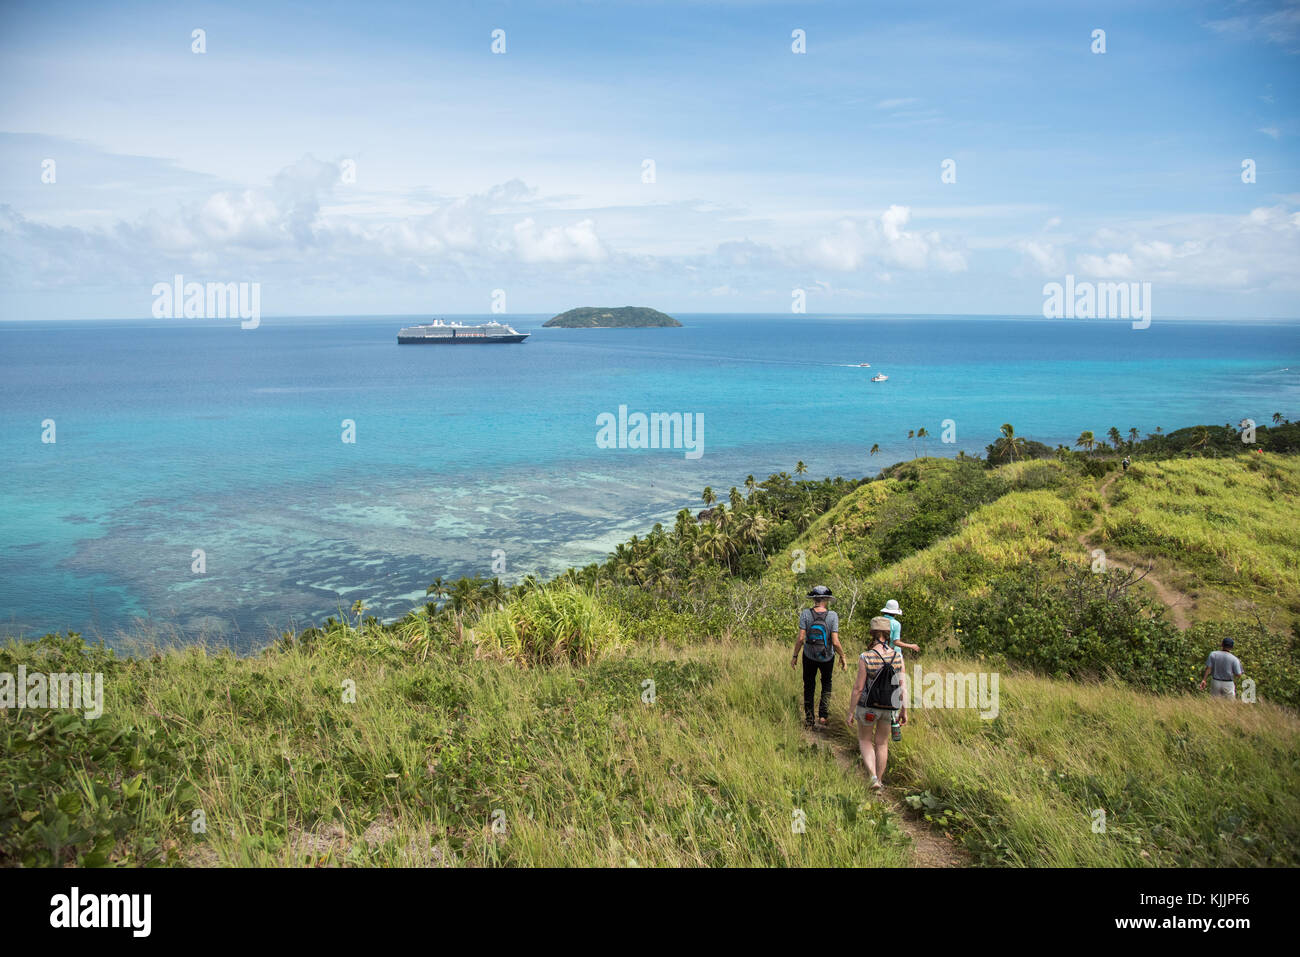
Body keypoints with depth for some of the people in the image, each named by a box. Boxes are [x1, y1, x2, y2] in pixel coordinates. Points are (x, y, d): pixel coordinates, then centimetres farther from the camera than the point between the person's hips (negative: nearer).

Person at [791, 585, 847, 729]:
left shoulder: (806, 614, -15)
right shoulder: (832, 616, -17)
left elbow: (800, 638, -15)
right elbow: (835, 642, -17)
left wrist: (795, 656, -3)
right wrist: (843, 657, -2)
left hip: (809, 657, 0)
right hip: (827, 657, 0)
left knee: (809, 686, 18)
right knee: (826, 685, 23)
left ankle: (809, 720, 23)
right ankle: (822, 717, 14)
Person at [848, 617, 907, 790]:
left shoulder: (865, 658, -22)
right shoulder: (897, 656, -13)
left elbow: (858, 688, -18)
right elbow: (903, 686, -10)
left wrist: (851, 712, -6)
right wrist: (904, 710, 3)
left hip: (868, 707, -3)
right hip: (889, 708, 3)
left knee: (865, 741, 19)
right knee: (882, 743, 22)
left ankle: (873, 777, 2)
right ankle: (879, 781, 31)